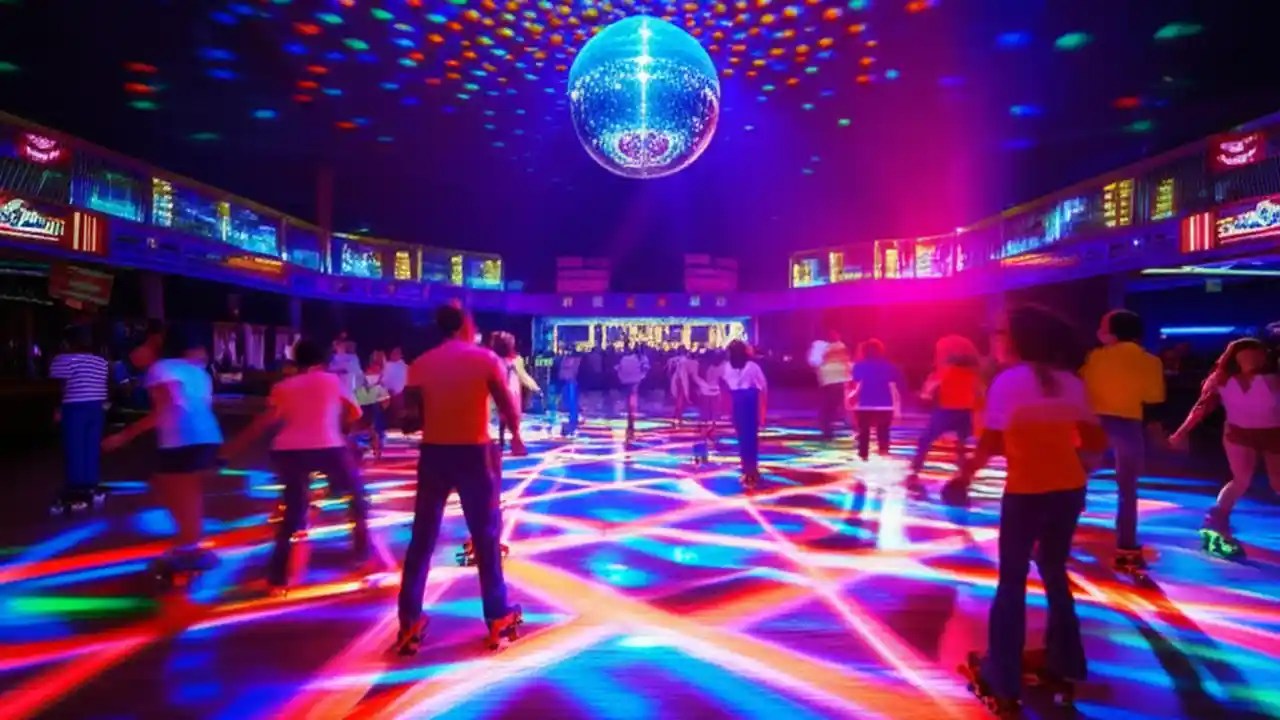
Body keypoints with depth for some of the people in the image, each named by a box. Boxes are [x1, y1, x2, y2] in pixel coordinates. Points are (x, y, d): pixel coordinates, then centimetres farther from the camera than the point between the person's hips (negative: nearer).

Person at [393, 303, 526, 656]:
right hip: (474, 452, -2)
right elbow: (507, 405, -4)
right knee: (486, 534, 9)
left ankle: (409, 622, 16)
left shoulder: (421, 364, 4)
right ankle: (498, 616, 19)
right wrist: (516, 435, 13)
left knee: (422, 537, 11)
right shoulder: (485, 358, -4)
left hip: (433, 452, 3)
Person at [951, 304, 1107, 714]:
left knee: (1012, 582, 6)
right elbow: (1096, 441, 7)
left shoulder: (1009, 381, -14)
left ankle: (1004, 681, 13)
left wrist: (965, 474, -7)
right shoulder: (1071, 382, 3)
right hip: (1070, 490, 6)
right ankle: (1063, 664, 35)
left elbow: (991, 443, -19)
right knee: (1054, 573, 22)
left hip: (1026, 493, -5)